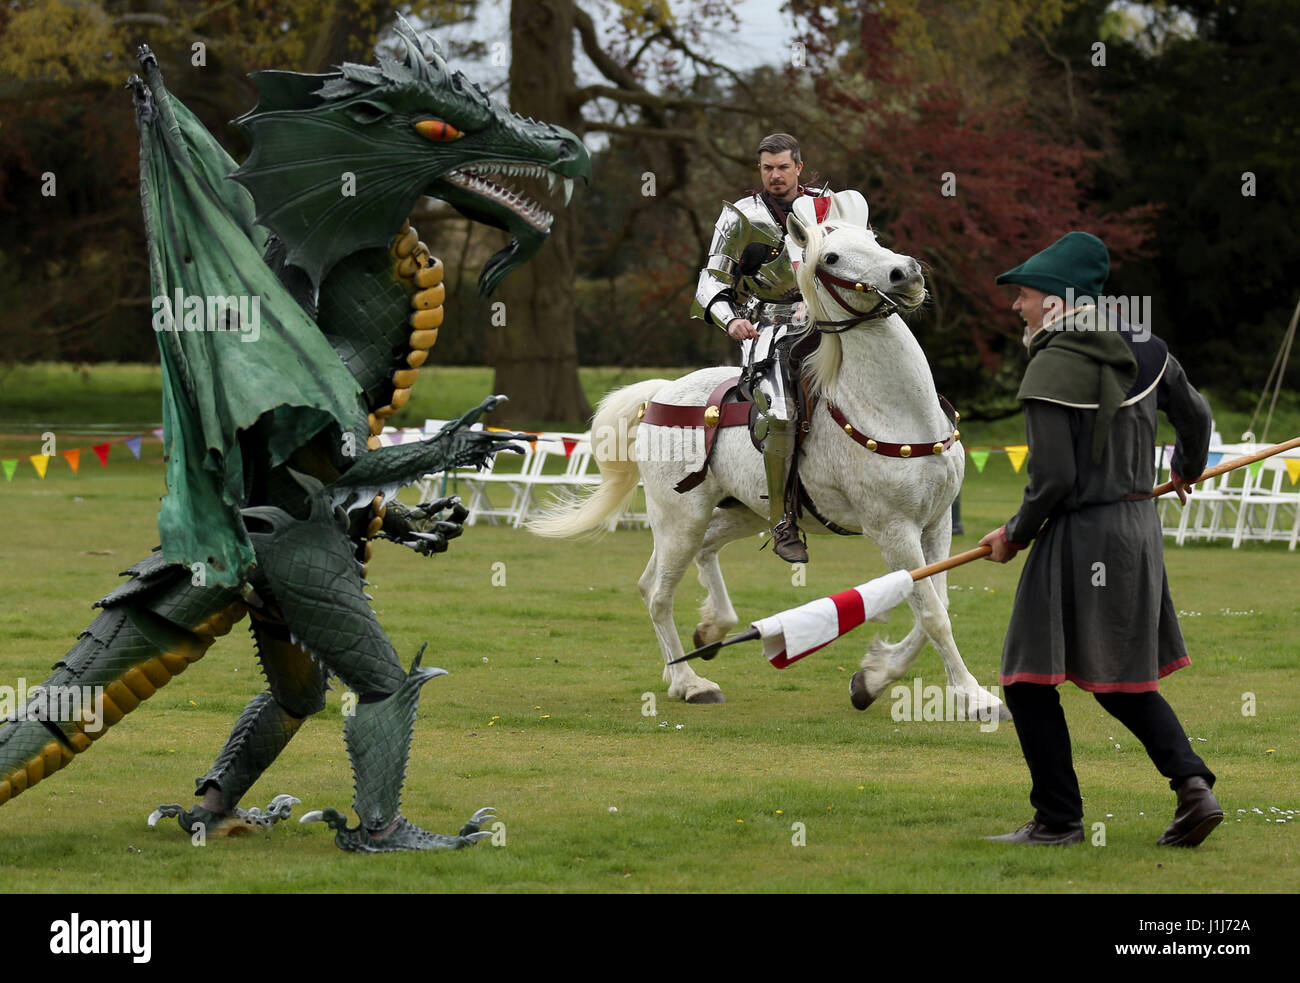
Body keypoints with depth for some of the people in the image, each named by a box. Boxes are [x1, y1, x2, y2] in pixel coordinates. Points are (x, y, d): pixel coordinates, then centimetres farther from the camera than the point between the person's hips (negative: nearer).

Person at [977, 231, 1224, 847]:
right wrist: (1188, 470, 39)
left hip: (1079, 539, -8)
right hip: (1139, 525, 8)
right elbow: (1195, 415, 18)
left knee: (1030, 681, 3)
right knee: (1122, 681, 18)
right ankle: (1192, 785, 2)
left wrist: (1015, 536, -3)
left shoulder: (1052, 368, -16)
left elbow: (1054, 479, -19)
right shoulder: (1143, 350, 6)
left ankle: (1059, 818, 6)